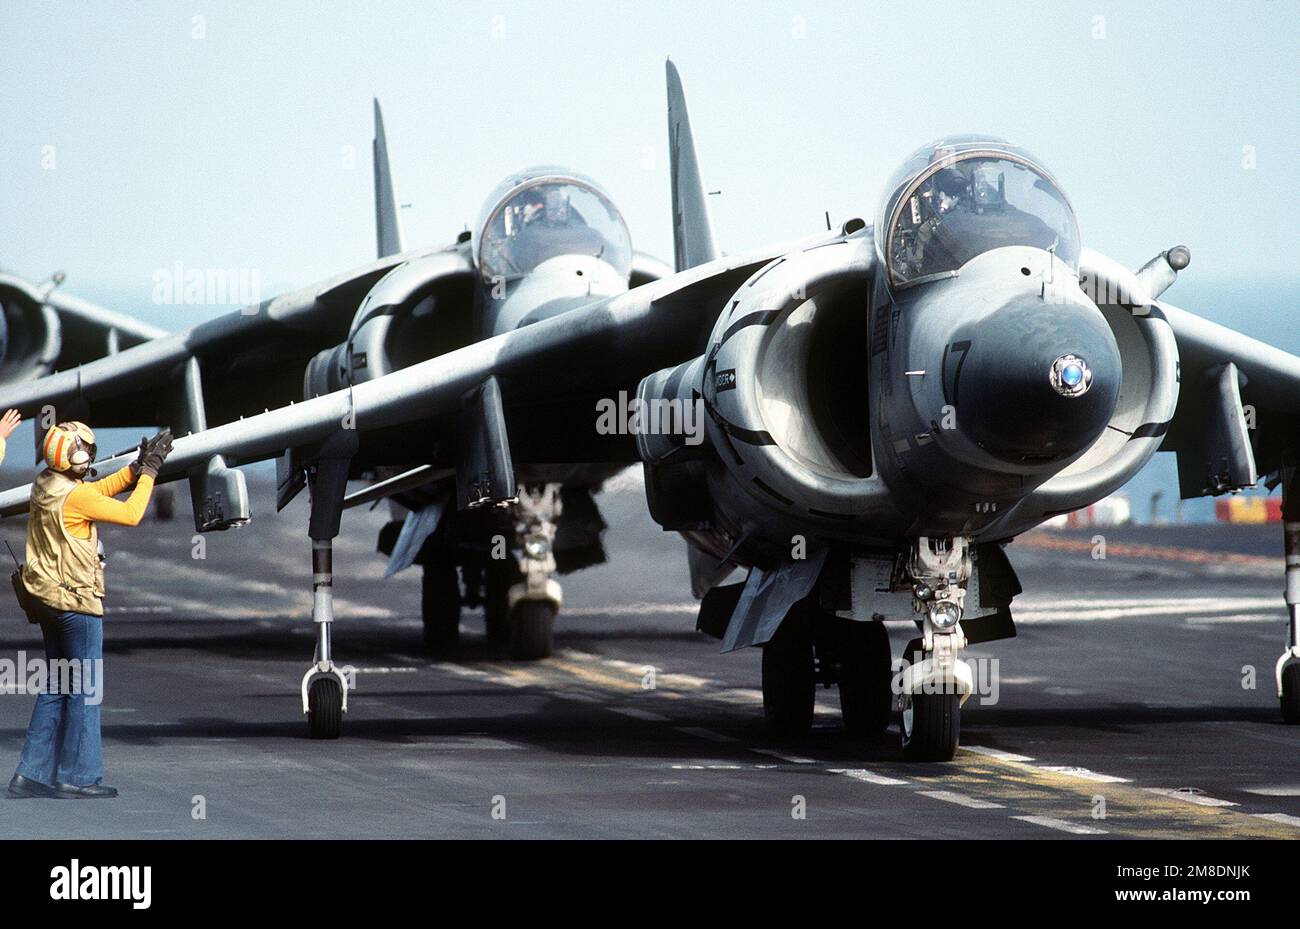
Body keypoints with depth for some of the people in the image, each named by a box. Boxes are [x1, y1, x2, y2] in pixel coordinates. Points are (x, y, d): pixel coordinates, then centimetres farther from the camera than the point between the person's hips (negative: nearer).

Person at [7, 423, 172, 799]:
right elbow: (131, 514, -14)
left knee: (56, 687, 14)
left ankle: (32, 774, 12)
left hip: (47, 599, 9)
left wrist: (138, 468, 11)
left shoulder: (45, 485, 6)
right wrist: (149, 473, -3)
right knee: (84, 689, -1)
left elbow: (100, 489, 17)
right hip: (77, 602, -9)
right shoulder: (75, 496, -20)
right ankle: (77, 777, 0)